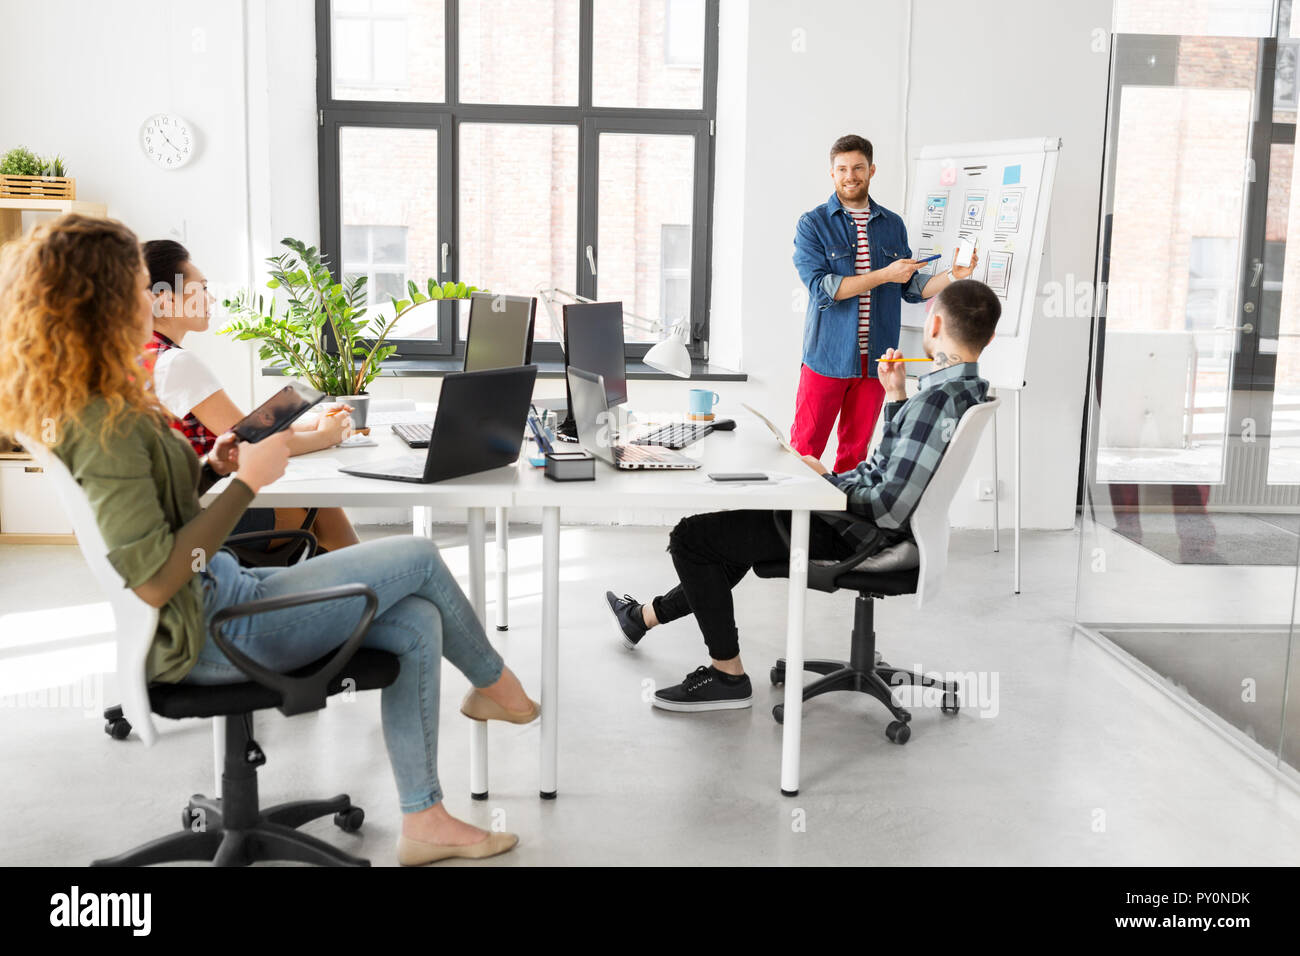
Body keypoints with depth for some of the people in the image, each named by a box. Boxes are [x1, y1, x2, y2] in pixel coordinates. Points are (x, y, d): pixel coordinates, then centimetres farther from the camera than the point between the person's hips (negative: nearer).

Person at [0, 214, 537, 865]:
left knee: (415, 622, 4)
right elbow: (152, 581, -27)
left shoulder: (79, 406, 7)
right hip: (199, 633, -10)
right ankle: (495, 685, 24)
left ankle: (422, 822, 11)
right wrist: (247, 482, -21)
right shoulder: (102, 424, -24)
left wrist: (209, 469, 2)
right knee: (419, 558, -4)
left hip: (217, 593, 10)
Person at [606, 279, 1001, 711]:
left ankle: (727, 674, 6)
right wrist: (896, 396, 9)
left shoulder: (935, 399, -28)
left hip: (850, 531, -11)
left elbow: (889, 508, -30)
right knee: (740, 525, 27)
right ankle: (647, 615, 42)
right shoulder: (967, 388, 4)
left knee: (691, 536, -4)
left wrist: (825, 479, -14)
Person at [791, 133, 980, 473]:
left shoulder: (893, 225, 12)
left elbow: (912, 288, 14)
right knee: (805, 449, -3)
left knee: (855, 451, 11)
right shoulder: (813, 224, -1)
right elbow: (821, 287, -14)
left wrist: (952, 276, -4)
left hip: (874, 360, 4)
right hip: (826, 357, -4)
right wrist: (884, 274, -17)